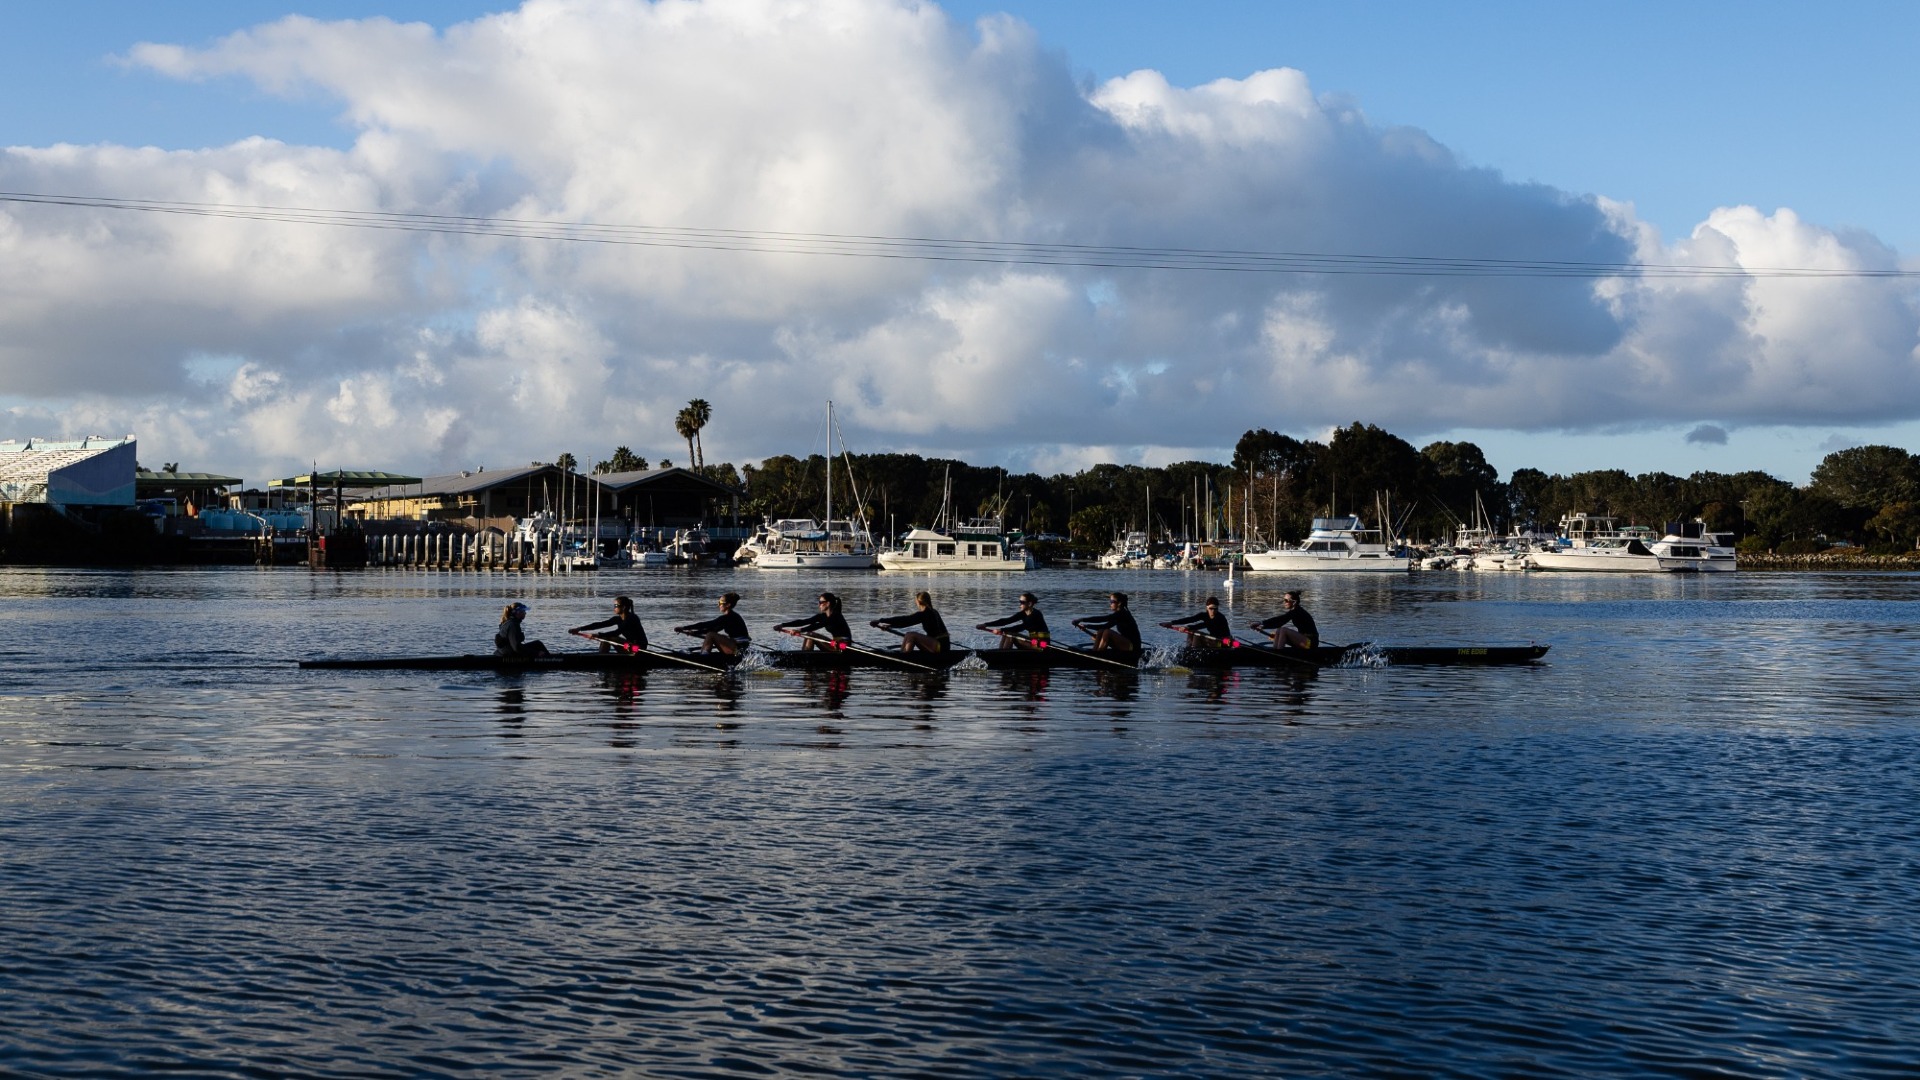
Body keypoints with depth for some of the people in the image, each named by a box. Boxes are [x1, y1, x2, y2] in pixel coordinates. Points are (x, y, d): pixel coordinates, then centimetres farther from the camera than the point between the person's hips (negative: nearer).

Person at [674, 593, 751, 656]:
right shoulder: (731, 616, 15)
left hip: (739, 648, -10)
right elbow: (713, 629, 18)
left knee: (711, 635, -14)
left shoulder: (729, 617, -15)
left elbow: (705, 625, -18)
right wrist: (694, 632, 12)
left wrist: (684, 628, -16)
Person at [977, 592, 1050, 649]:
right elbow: (1006, 621, -1)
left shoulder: (1036, 614, -19)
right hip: (1033, 640, 8)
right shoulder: (1023, 614, 5)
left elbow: (1022, 627, -30)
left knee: (1011, 636, -19)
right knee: (1006, 634, -3)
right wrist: (986, 625, -11)